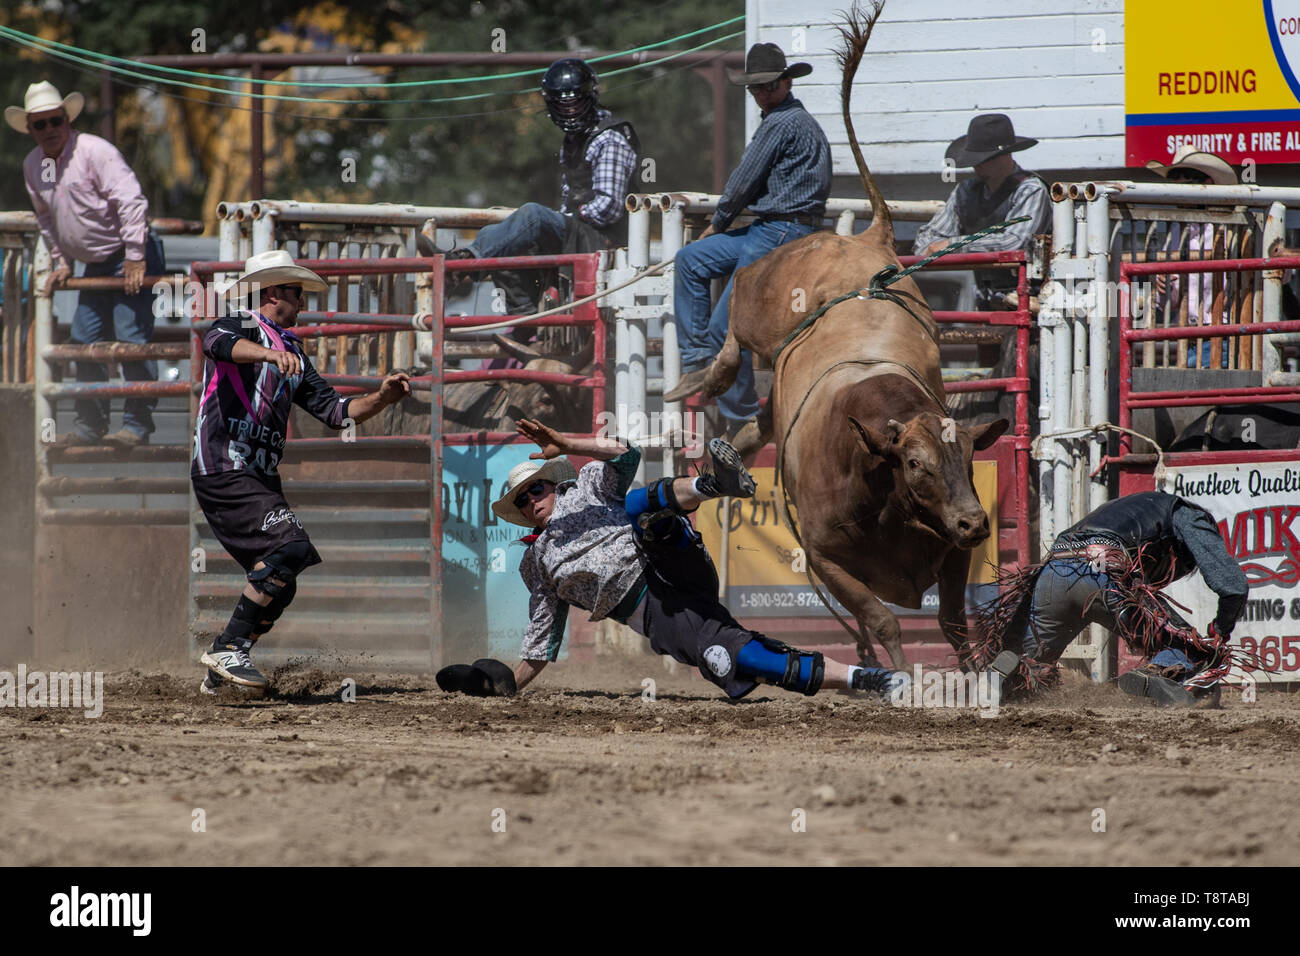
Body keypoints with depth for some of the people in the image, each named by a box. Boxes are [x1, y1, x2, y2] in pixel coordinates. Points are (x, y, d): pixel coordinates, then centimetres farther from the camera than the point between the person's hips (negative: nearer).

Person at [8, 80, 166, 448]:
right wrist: (61, 262, 15)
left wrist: (135, 259, -25)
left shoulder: (95, 152, -18)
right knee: (85, 341, 5)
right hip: (96, 264, 8)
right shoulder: (33, 166, 6)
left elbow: (132, 201, -23)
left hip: (132, 256, -8)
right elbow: (46, 217, 22)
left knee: (131, 336, -14)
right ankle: (90, 424, 12)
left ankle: (137, 424, -11)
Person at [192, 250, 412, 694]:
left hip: (261, 477, 9)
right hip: (223, 470, -9)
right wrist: (270, 353, -46)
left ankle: (223, 661, 17)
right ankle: (230, 648, -22)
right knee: (291, 544, -24)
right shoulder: (241, 327, -2)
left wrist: (382, 399, 3)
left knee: (278, 586, 7)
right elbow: (218, 343, -28)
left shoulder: (292, 353, 22)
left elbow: (335, 410, 20)